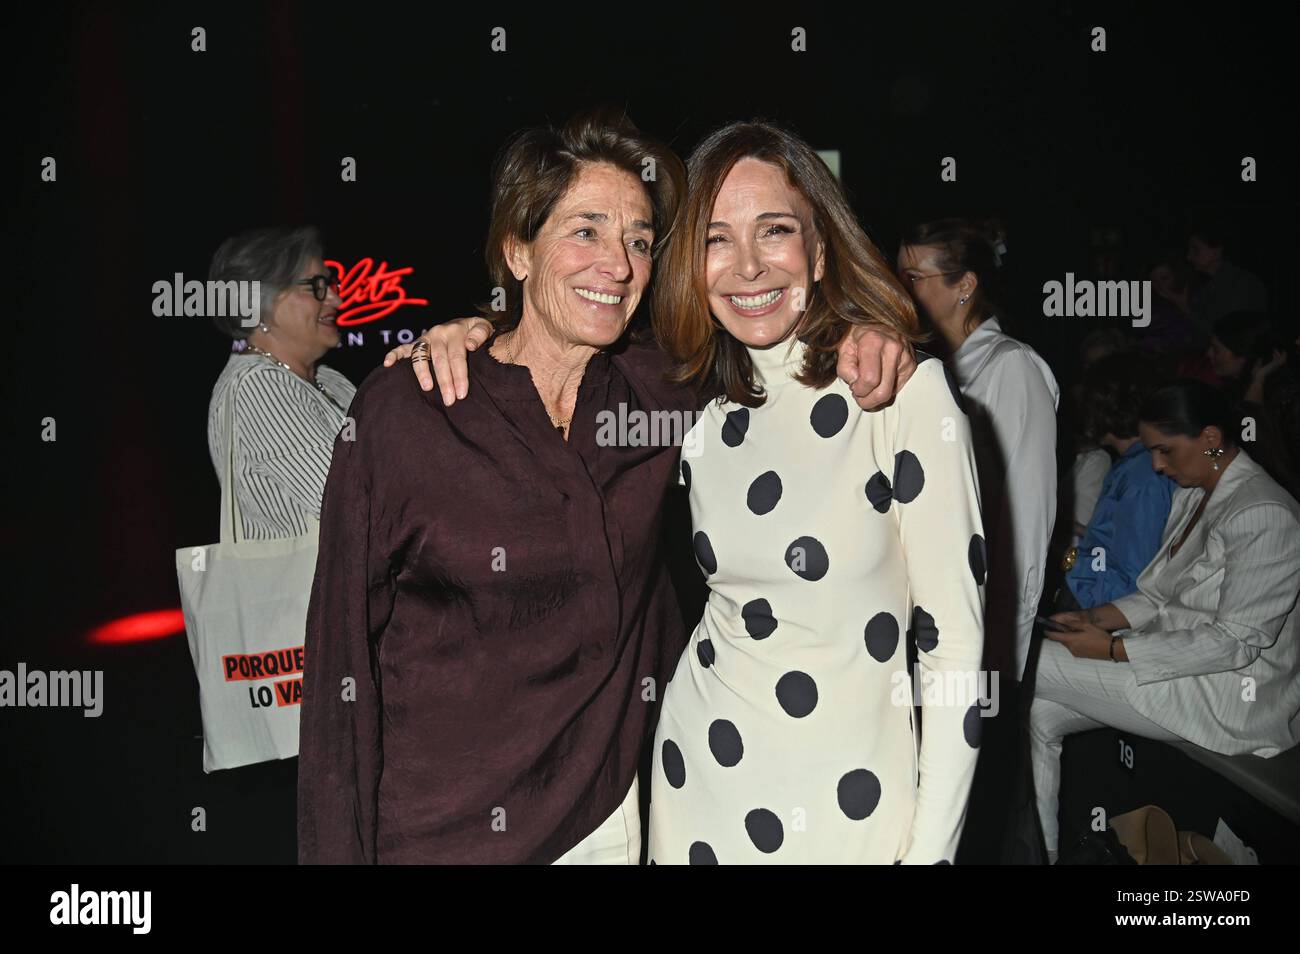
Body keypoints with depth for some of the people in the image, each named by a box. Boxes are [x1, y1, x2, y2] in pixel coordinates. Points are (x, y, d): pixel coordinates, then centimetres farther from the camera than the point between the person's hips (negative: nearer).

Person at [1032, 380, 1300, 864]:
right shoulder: (1194, 494, 11)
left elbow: (1236, 642, -22)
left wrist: (1114, 650, -21)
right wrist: (1098, 617, -3)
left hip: (1233, 695, -9)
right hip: (1176, 661, 9)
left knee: (1025, 660, -15)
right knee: (1039, 714, -7)